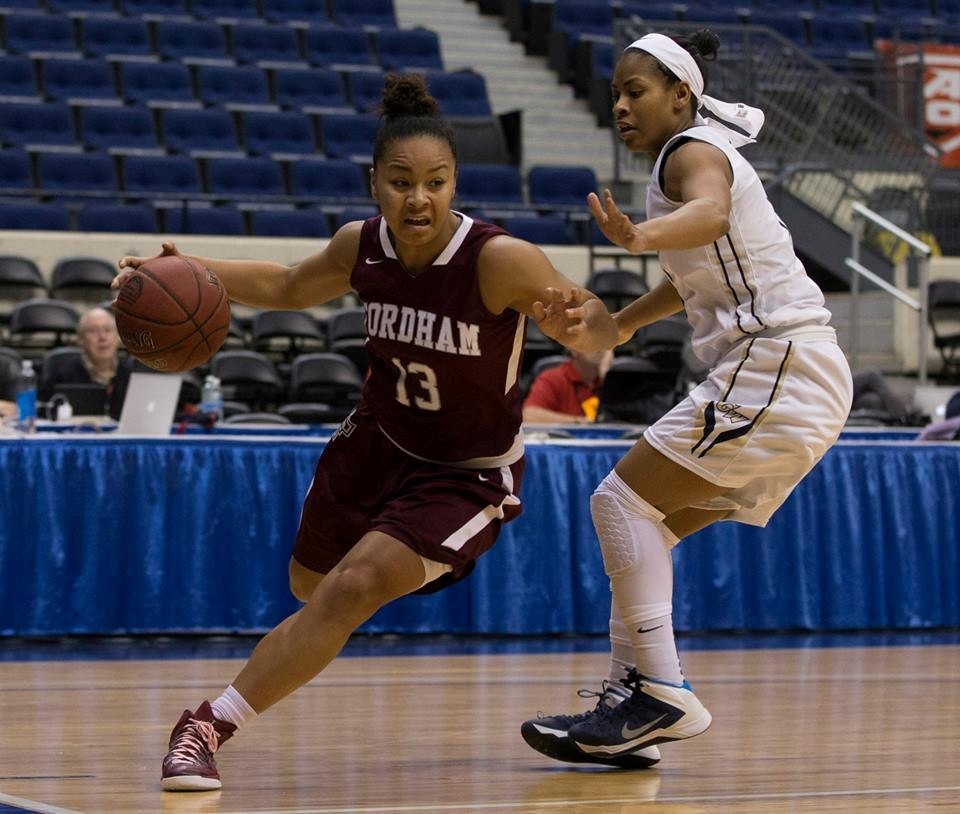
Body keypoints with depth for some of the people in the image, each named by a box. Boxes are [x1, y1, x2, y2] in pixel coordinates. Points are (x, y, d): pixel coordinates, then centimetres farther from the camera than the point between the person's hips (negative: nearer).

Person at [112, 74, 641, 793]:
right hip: (377, 442, 6)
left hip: (468, 475, -6)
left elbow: (602, 335, -29)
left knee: (353, 589, -22)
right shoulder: (361, 247, -15)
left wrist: (574, 319, -53)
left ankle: (211, 725, -11)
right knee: (309, 585, 25)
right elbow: (287, 287, 7)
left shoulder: (500, 260, -30)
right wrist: (187, 271, -6)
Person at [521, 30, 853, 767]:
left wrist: (641, 236, -54)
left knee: (624, 500, -13)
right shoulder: (701, 156, 22)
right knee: (648, 524, 12)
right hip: (800, 376, 10)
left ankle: (662, 694, -19)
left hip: (774, 363, -10)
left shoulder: (692, 151, -8)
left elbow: (711, 214, -34)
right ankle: (631, 694, 7)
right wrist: (621, 324, 44)